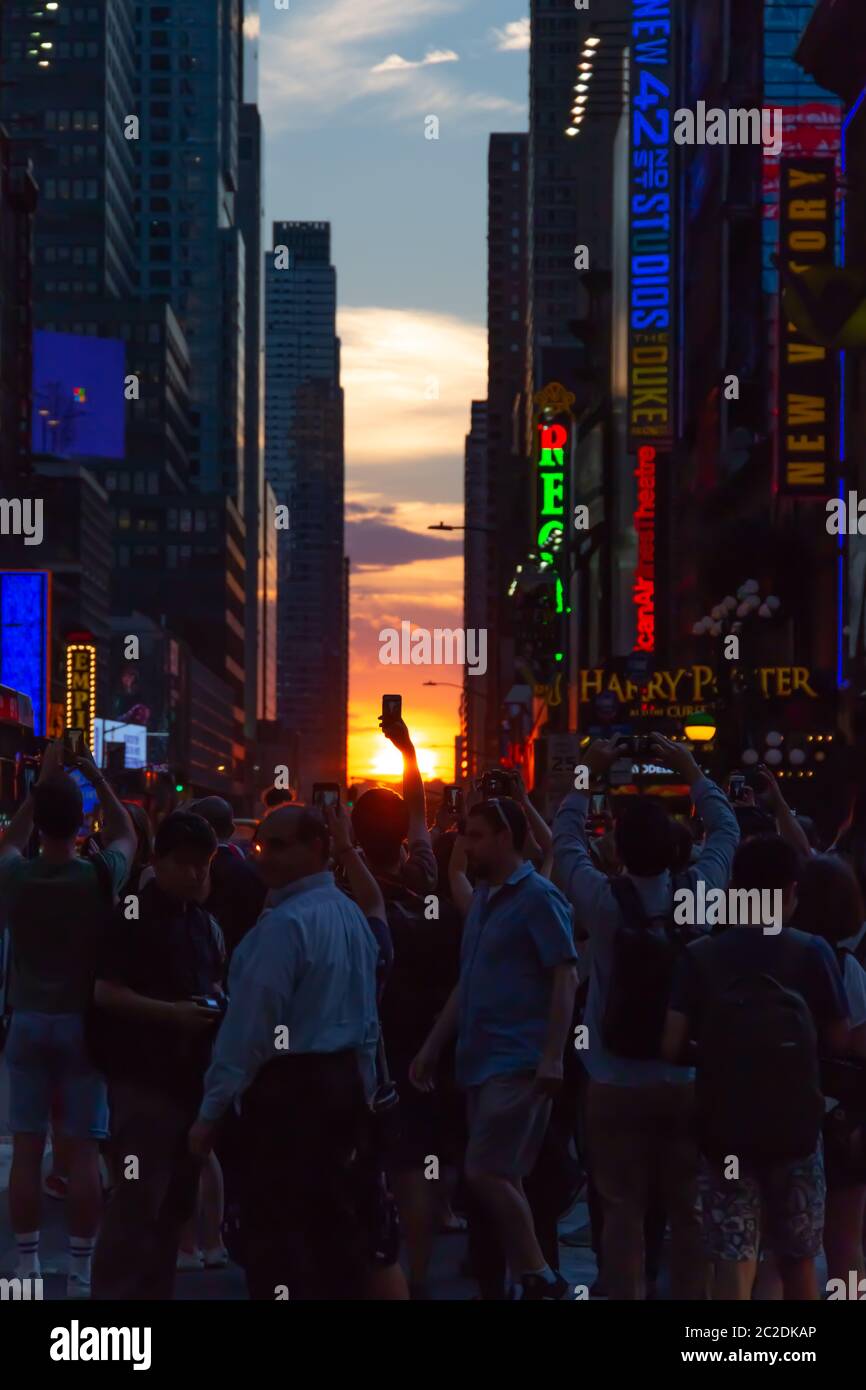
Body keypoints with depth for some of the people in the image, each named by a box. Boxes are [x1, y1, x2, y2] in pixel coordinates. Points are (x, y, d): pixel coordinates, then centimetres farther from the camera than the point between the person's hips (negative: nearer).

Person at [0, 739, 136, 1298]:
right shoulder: (100, 876, -10)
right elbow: (127, 836, 12)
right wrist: (97, 778, 15)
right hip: (82, 1022, -2)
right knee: (84, 1151, 0)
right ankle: (80, 1272, 1)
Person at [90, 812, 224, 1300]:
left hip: (192, 1075, 8)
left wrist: (218, 1002, 3)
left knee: (178, 1197, 12)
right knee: (139, 1198, -9)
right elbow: (105, 991, -15)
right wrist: (170, 1013, -22)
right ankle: (115, 1291, -4)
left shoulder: (205, 924, 15)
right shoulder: (132, 918, -8)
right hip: (144, 1077, -8)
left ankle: (156, 1289, 20)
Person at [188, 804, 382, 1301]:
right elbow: (367, 1018, 17)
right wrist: (361, 1093, 23)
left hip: (289, 1086, -9)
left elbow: (250, 1023, -18)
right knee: (334, 1217, 13)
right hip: (345, 1081, 9)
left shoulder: (285, 923, -17)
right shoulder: (353, 915, 12)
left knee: (275, 1230, -7)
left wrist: (212, 1110, -14)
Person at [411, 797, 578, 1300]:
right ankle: (532, 1277, 13)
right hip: (482, 1060, 8)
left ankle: (540, 1277, -2)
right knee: (503, 1178, 8)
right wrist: (432, 1048, 19)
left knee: (486, 1173, -12)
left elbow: (565, 979, -15)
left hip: (520, 1062, -8)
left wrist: (553, 1058, -22)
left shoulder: (538, 896, -9)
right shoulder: (483, 898, 15)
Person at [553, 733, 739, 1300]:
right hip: (689, 1080, 1)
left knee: (623, 1212, 3)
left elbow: (567, 837, 9)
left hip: (617, 1086, -1)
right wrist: (692, 772, 19)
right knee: (691, 1212, 6)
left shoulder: (603, 900, -9)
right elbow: (726, 830, 12)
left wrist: (590, 775, 17)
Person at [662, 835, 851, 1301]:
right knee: (797, 1260, 15)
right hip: (794, 1127, 0)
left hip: (724, 1128, 0)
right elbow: (839, 1040, -1)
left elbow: (671, 1045, -10)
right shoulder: (812, 953, -6)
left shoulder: (700, 956, -5)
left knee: (733, 1260, 2)